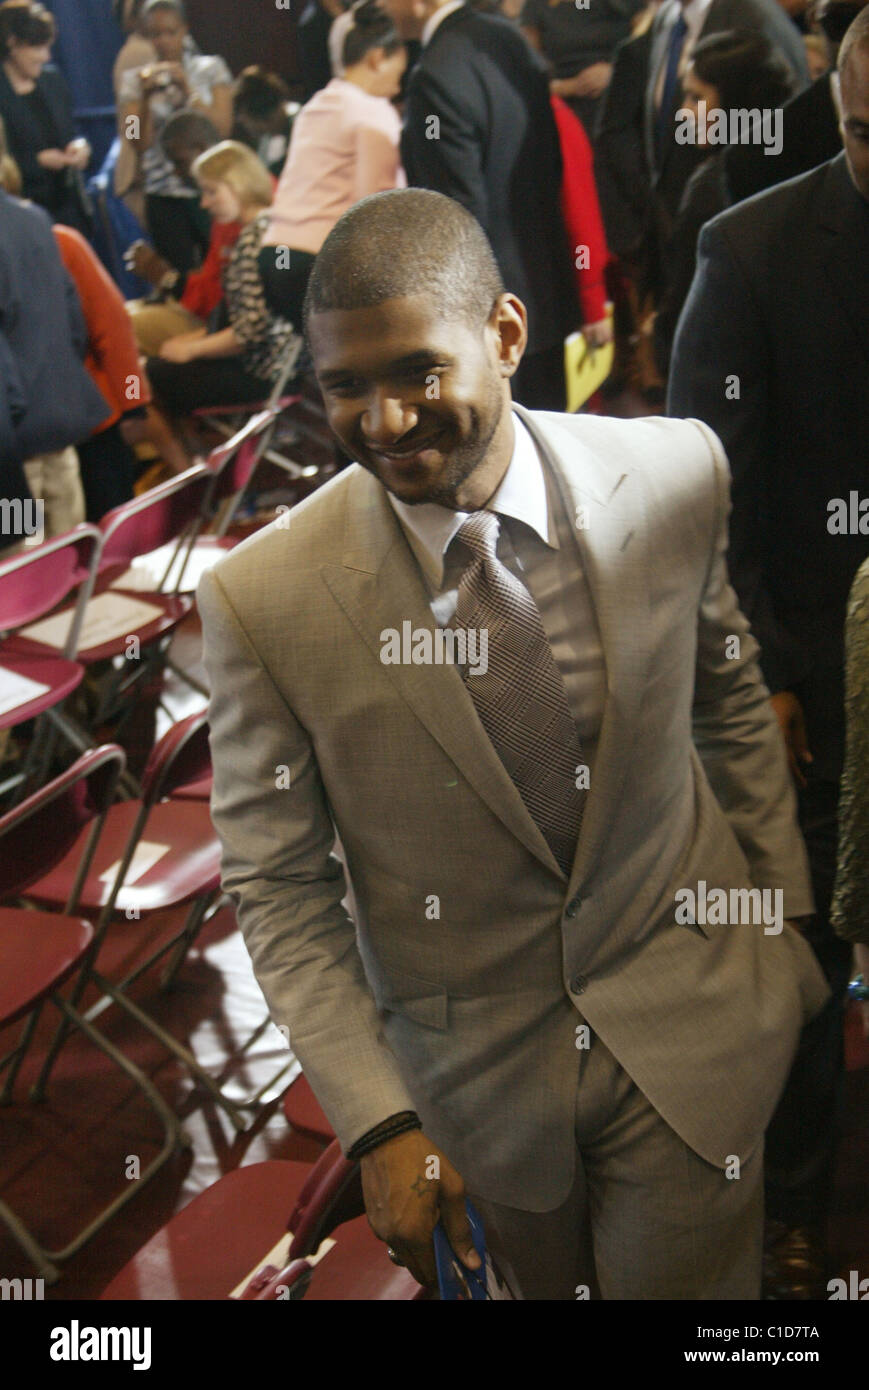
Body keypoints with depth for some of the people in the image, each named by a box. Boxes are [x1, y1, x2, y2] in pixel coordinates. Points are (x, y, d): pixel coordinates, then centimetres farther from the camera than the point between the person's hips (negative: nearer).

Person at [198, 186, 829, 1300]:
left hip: (695, 1025, 1)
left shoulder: (676, 475, -13)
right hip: (475, 1070, 0)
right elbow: (277, 890, -10)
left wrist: (790, 922, 10)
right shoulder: (262, 601, -19)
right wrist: (379, 1122, -15)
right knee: (539, 1278, 22)